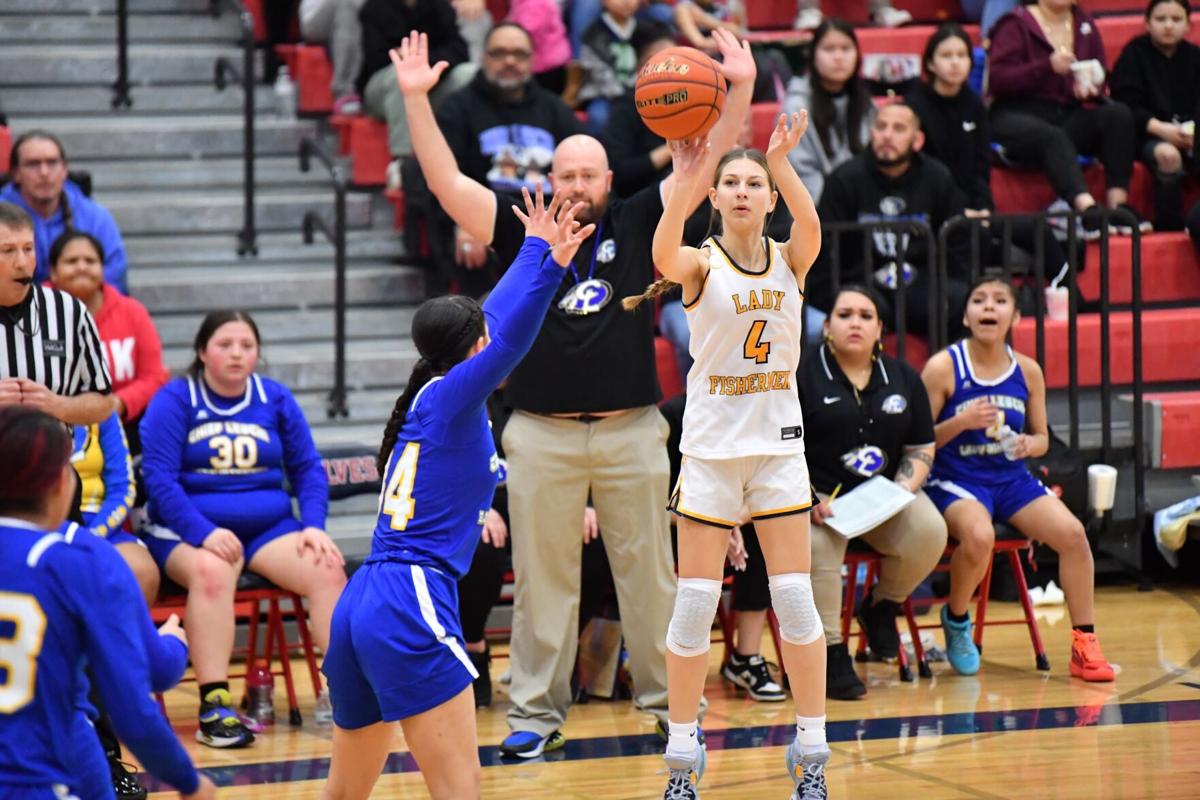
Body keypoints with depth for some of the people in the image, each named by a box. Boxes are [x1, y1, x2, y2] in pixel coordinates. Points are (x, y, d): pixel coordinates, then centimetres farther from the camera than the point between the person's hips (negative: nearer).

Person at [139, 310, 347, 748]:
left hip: (270, 527, 4)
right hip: (190, 531, -4)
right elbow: (159, 478, -8)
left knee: (327, 569, -25)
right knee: (212, 572, -38)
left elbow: (308, 469, 14)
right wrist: (205, 533, -21)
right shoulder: (174, 400, -1)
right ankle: (214, 707, -38)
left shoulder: (276, 399, 11)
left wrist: (313, 526, -4)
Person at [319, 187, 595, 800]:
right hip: (410, 607, -9)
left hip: (359, 606, 9)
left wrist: (536, 252, 39)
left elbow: (493, 323, 31)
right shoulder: (449, 398, -3)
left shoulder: (426, 397, 18)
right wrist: (545, 260, -18)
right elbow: (511, 340, -20)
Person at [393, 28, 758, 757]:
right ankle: (537, 711, 10)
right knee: (543, 579, 4)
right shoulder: (524, 232, 3)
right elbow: (446, 182, -3)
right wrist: (417, 99, -11)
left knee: (650, 572, 7)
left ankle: (668, 696, 18)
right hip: (543, 435, 0)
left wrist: (742, 89, -13)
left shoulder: (637, 225, 5)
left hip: (633, 430, 0)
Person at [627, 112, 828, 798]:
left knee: (796, 599, 0)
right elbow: (664, 257, -28)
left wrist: (782, 166, -40)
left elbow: (812, 228, -21)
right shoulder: (702, 263, -4)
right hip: (711, 445, -2)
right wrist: (684, 181, -46)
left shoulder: (789, 259, 3)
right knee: (695, 604, -1)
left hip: (779, 444, 2)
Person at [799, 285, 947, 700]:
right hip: (819, 498, -3)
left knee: (929, 532, -26)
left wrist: (903, 490, -7)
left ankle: (881, 606, 2)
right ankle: (832, 654, -23)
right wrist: (809, 501, -18)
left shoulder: (903, 378, 12)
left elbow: (921, 448, 13)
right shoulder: (801, 375, 0)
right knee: (818, 548, -36)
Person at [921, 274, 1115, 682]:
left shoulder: (1028, 371, 4)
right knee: (979, 536, -35)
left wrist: (1029, 445, -9)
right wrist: (960, 422, -22)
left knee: (1072, 533, -18)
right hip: (955, 480, -4)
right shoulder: (943, 368, -8)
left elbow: (1042, 438, 14)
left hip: (1011, 478, 4)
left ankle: (1085, 645, -5)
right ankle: (956, 618, -3)